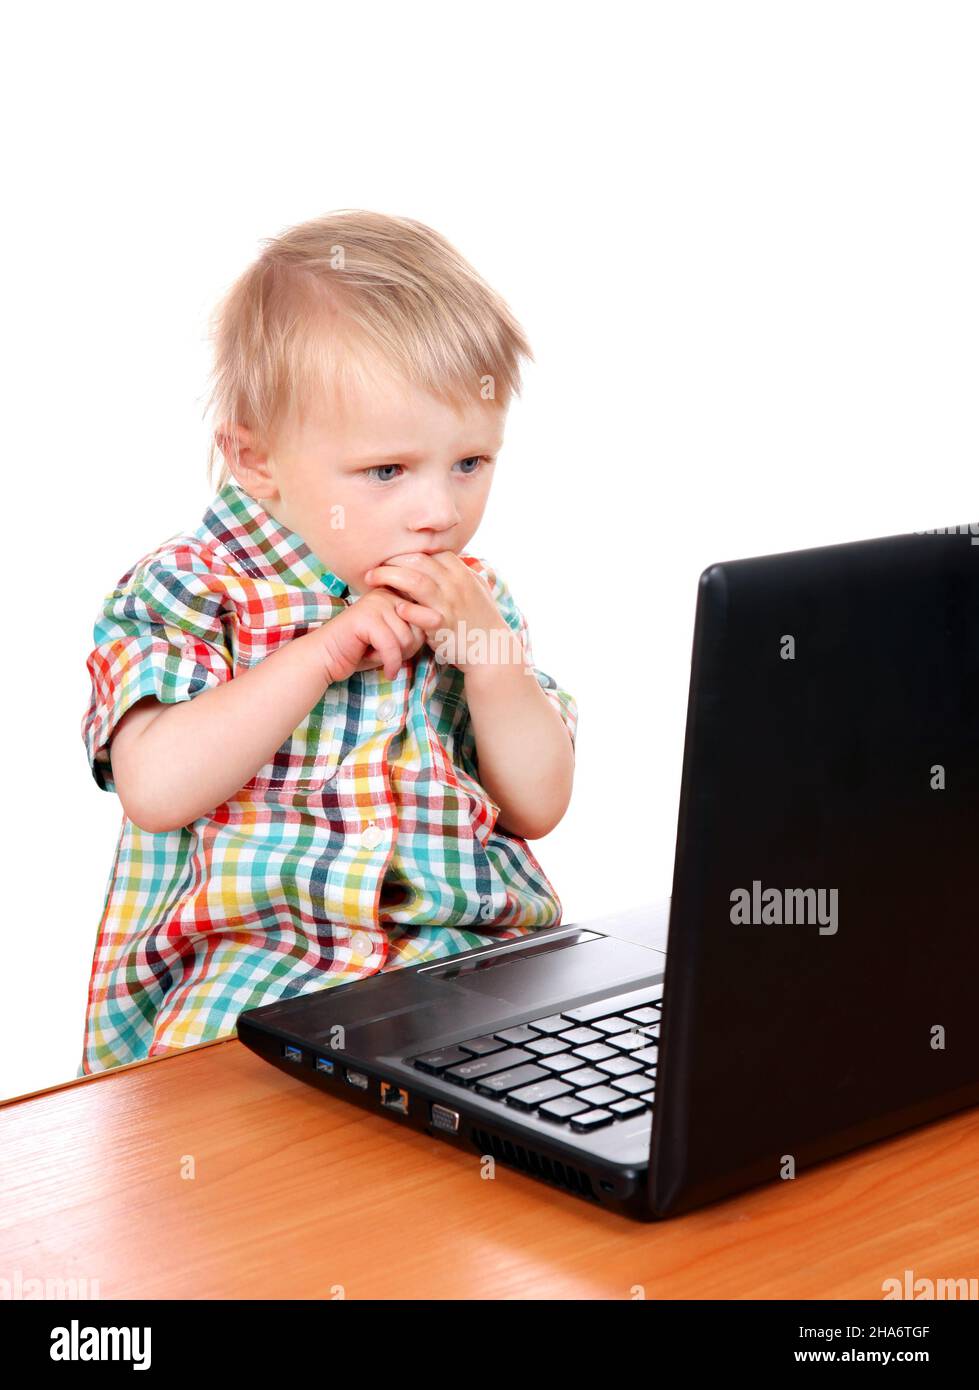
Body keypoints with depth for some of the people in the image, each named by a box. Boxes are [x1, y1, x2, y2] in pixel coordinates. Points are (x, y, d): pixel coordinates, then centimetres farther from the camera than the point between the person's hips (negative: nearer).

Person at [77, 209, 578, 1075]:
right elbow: (155, 790, -17)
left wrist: (487, 650, -7)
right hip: (250, 970, -5)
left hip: (469, 954, 5)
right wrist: (323, 652, -17)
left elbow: (538, 806, 9)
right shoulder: (190, 589, -2)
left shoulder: (476, 597, 12)